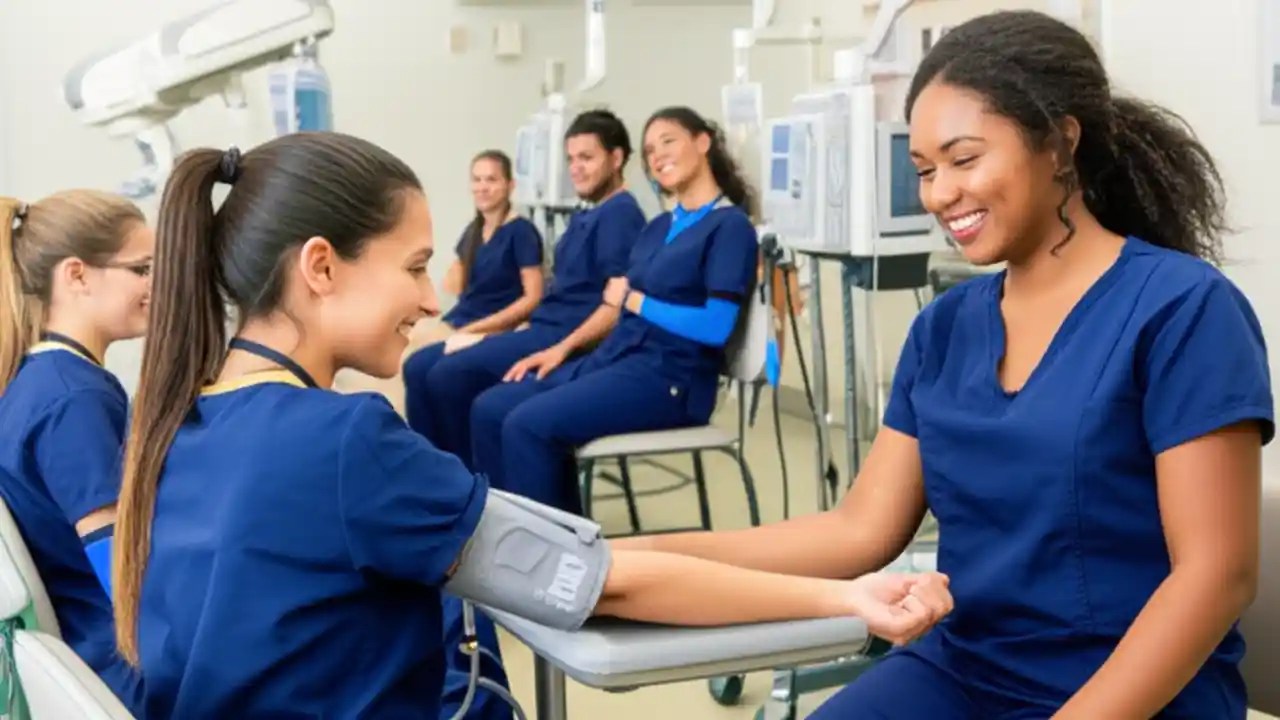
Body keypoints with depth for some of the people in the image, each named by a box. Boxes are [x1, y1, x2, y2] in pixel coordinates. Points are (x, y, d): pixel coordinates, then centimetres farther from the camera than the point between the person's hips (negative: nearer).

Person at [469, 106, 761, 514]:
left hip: (670, 378, -9)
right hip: (616, 357, 9)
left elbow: (716, 326, -18)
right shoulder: (657, 228, 21)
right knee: (490, 409, -5)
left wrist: (634, 301, -7)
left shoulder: (730, 226, -6)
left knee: (529, 424, -24)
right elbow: (621, 305, 15)